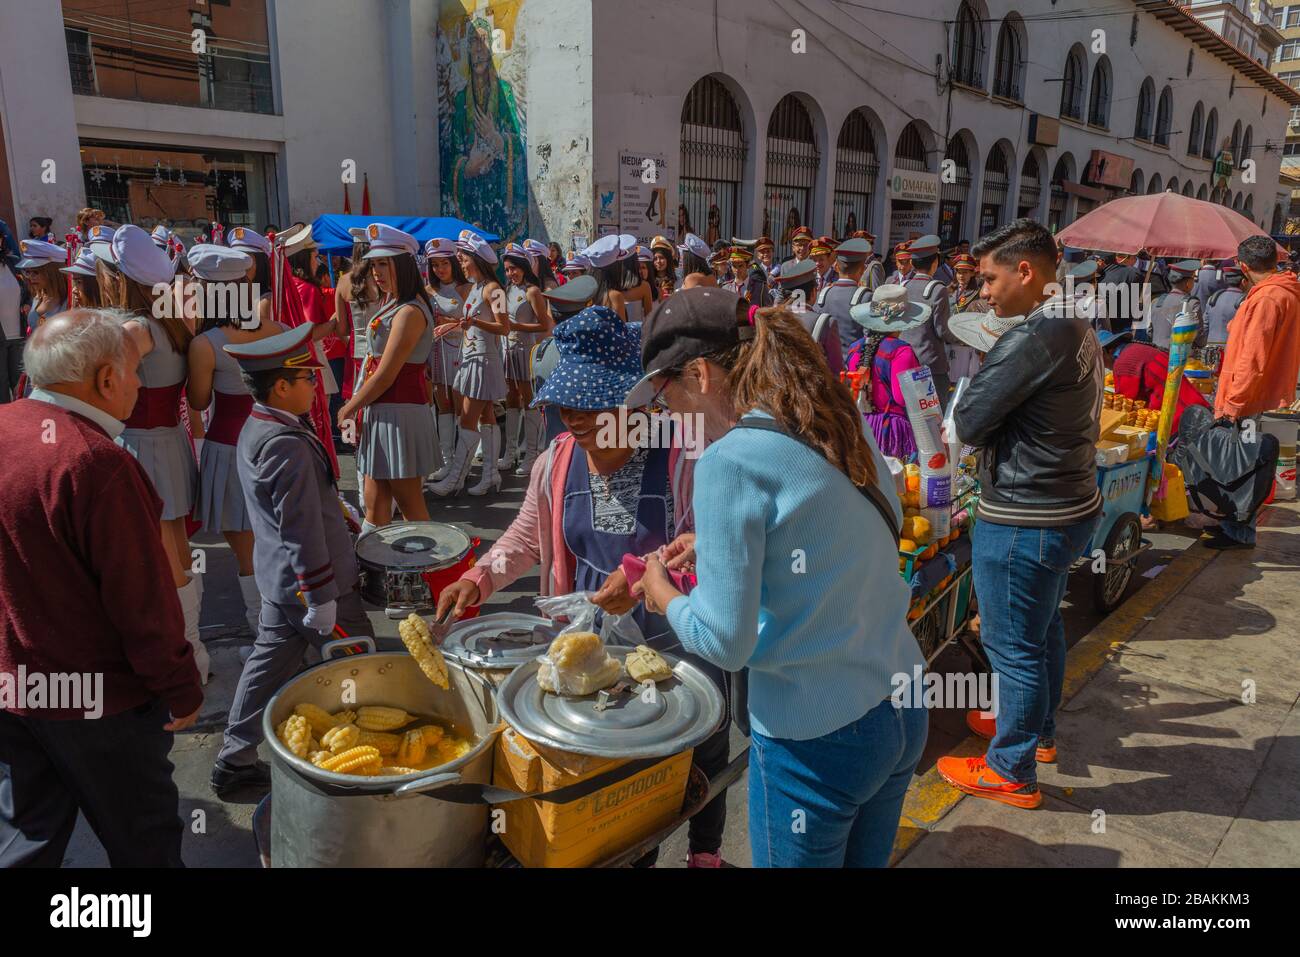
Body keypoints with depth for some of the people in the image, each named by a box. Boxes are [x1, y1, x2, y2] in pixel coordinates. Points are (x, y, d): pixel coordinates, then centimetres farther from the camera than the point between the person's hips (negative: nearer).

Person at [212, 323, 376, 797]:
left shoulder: (255, 428, 7)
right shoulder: (288, 446, -25)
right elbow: (302, 529, -25)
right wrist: (322, 598, -21)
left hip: (278, 581, 10)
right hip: (309, 581, -10)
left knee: (270, 660, 18)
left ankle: (236, 760, 29)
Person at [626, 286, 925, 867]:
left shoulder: (730, 460, -21)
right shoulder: (838, 426, 1)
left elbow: (725, 643, -19)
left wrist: (664, 595, 0)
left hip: (817, 741, -7)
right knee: (865, 860, 26)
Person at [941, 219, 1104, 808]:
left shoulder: (1035, 336, -23)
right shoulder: (1078, 329, 8)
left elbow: (969, 423, -19)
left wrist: (963, 415, 1)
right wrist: (991, 425, 2)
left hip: (1023, 521, -10)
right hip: (1072, 505, 10)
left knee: (1012, 643, 4)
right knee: (1043, 628, 24)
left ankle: (1012, 771, 19)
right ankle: (1038, 730, 43)